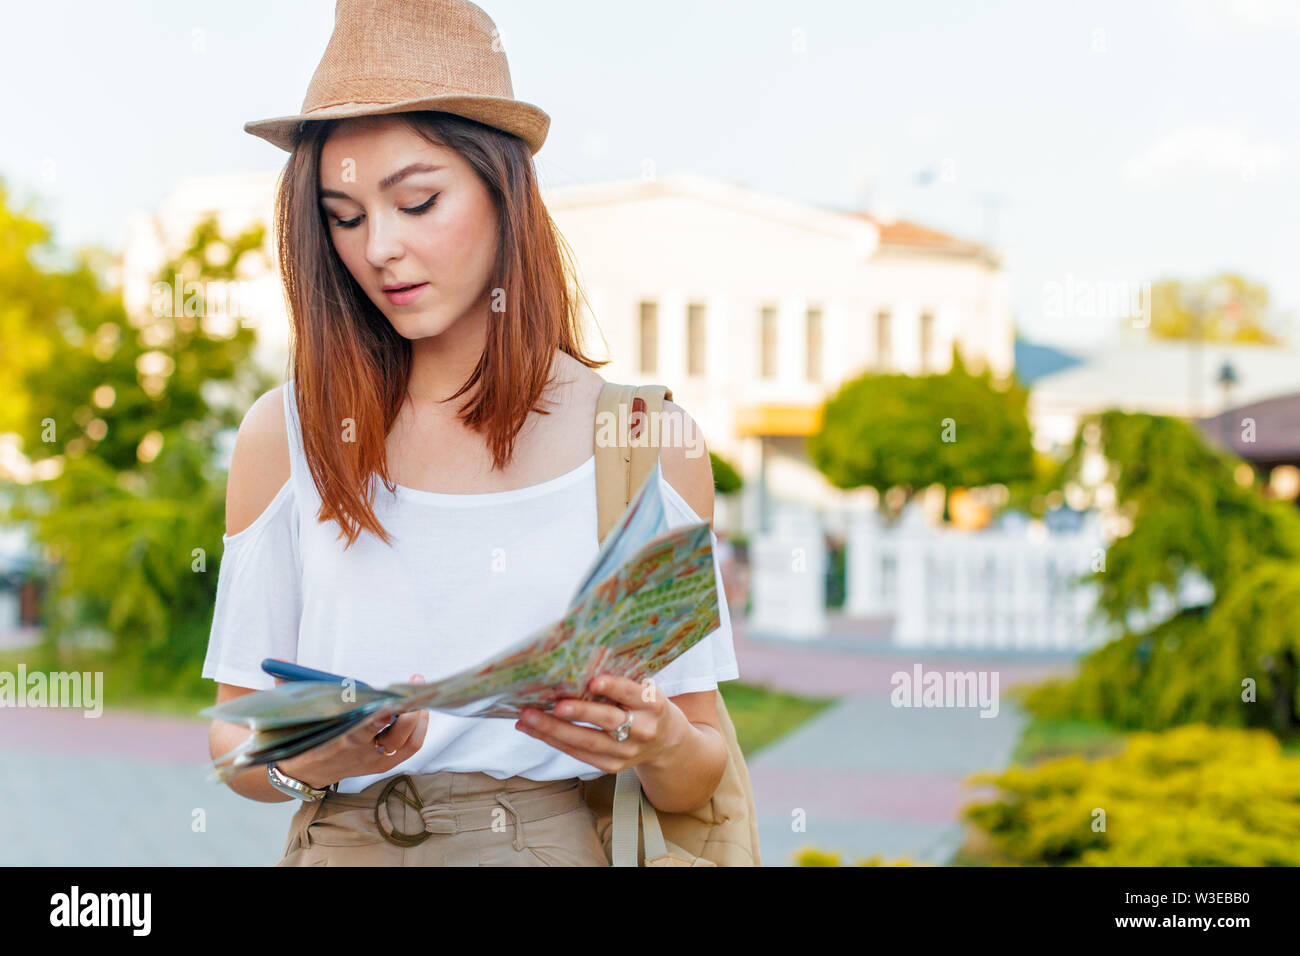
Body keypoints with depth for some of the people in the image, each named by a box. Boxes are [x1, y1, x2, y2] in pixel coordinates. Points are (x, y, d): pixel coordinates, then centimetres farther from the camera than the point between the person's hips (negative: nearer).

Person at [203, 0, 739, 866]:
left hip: (565, 844, 0)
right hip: (342, 842, 1)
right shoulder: (286, 434, 5)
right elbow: (236, 736, 10)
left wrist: (657, 743, -12)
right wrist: (306, 759, -10)